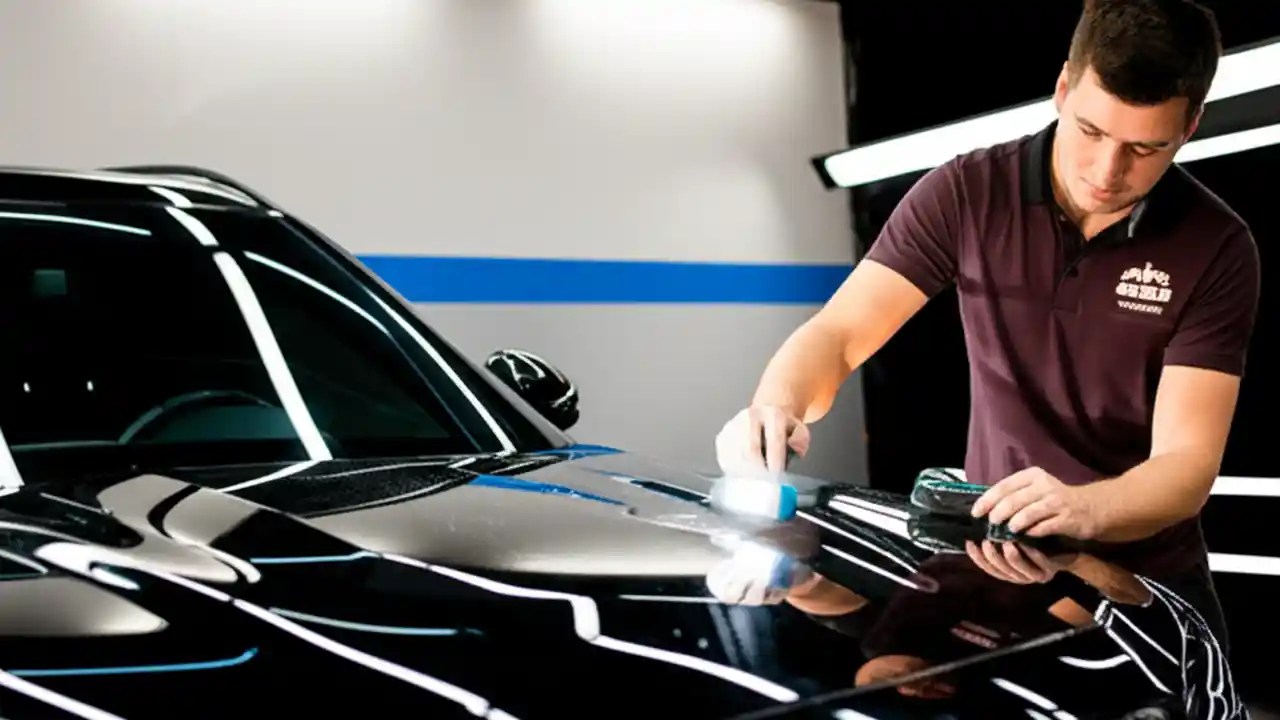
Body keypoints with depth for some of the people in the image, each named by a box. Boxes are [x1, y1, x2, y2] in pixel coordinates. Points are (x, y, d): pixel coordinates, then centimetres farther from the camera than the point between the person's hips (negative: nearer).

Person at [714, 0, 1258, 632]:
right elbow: (837, 333, -9)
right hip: (989, 556, 0)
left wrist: (1081, 510, -38)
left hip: (1144, 578, 0)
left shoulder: (1218, 250, -10)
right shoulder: (967, 194, -8)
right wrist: (776, 407, -31)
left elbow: (1188, 462, -16)